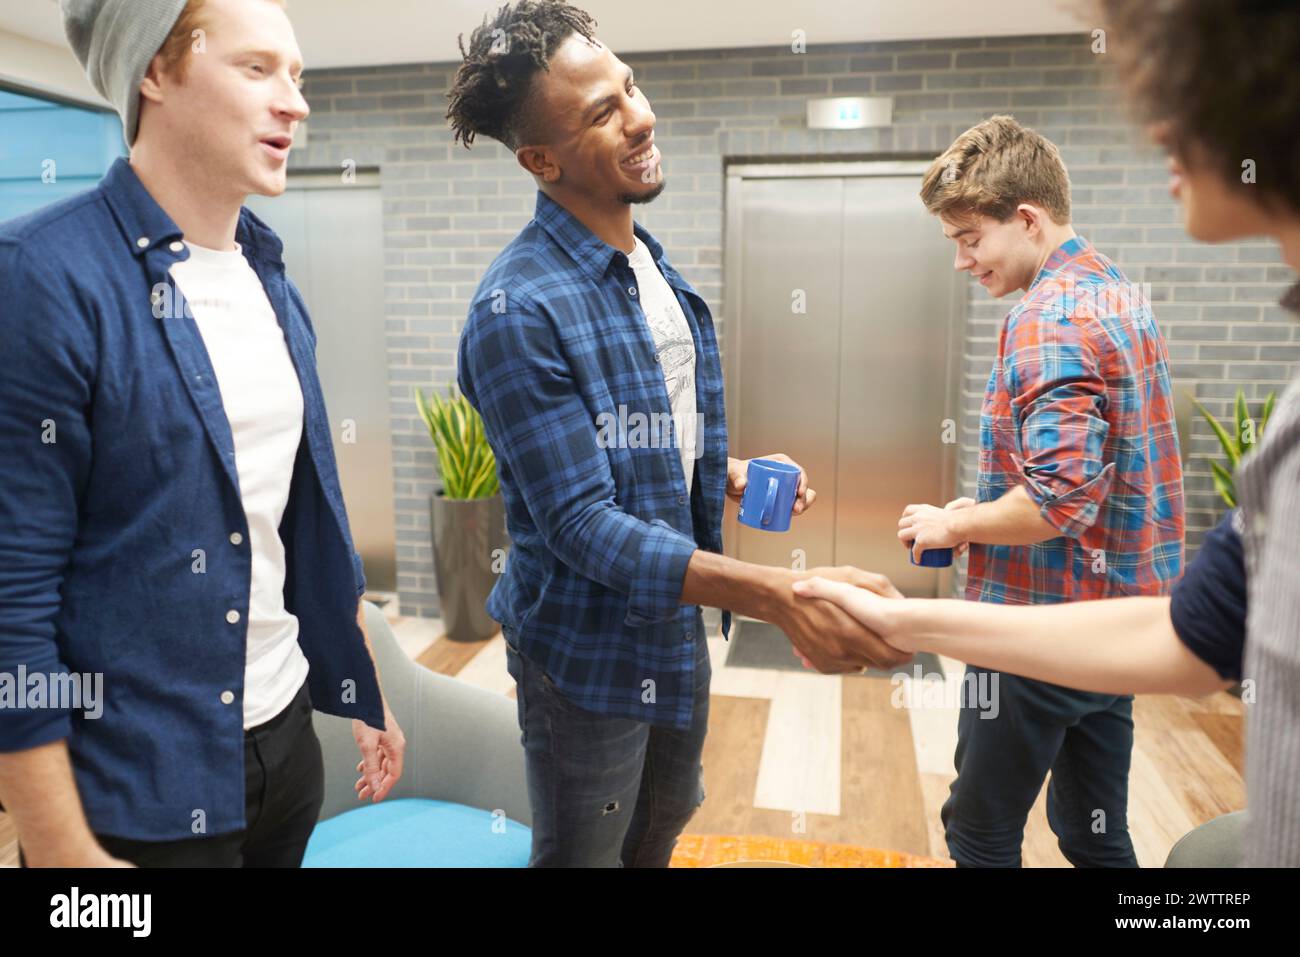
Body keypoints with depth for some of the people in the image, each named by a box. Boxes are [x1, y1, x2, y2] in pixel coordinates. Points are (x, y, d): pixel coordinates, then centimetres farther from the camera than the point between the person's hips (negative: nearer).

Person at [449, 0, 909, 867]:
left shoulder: (654, 266, 3)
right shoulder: (520, 310, -25)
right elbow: (583, 524, -28)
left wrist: (730, 474, -5)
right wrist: (775, 594, -36)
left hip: (675, 625, 8)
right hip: (588, 651, -7)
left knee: (661, 831, 28)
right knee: (586, 851, 16)